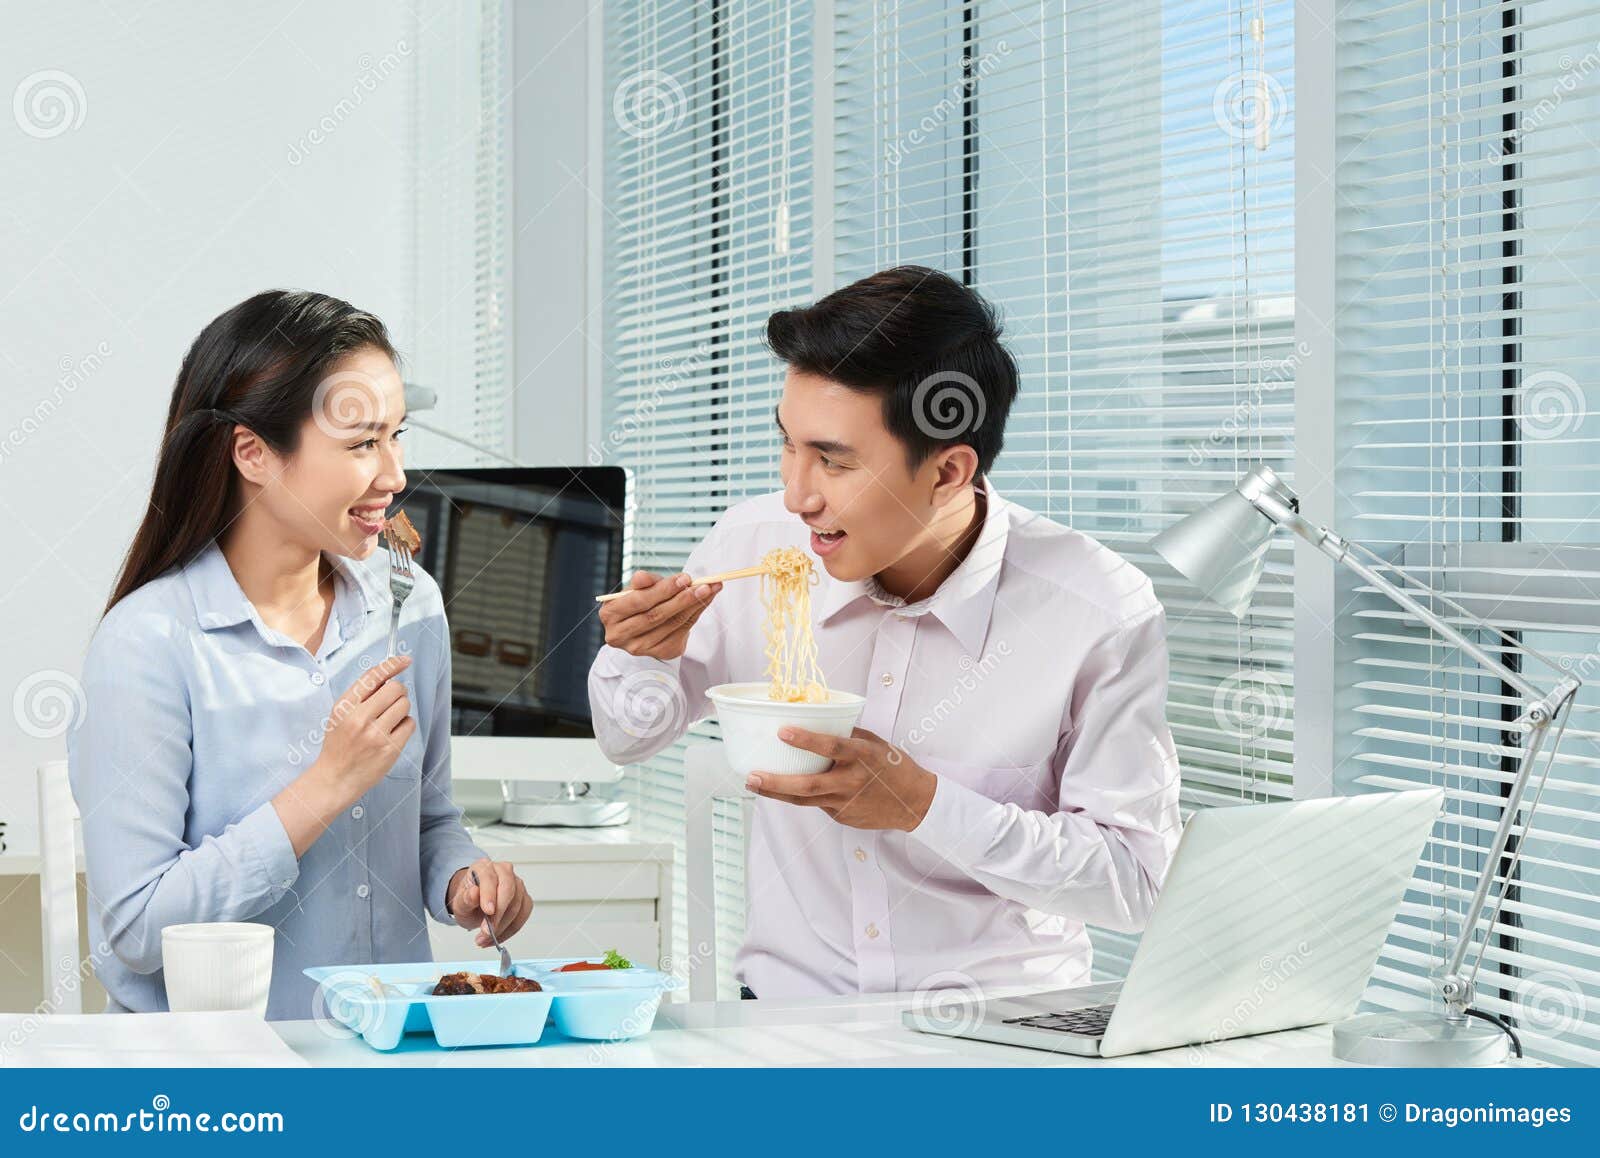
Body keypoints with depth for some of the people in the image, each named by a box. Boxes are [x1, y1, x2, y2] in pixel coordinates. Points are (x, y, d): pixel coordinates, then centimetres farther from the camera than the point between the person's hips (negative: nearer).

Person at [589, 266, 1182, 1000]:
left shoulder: (1105, 617, -15)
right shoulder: (751, 546, -6)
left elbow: (1137, 880, -11)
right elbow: (628, 741, 11)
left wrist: (923, 804, -21)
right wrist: (646, 656, -12)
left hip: (1000, 1018, -1)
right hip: (789, 996, 2)